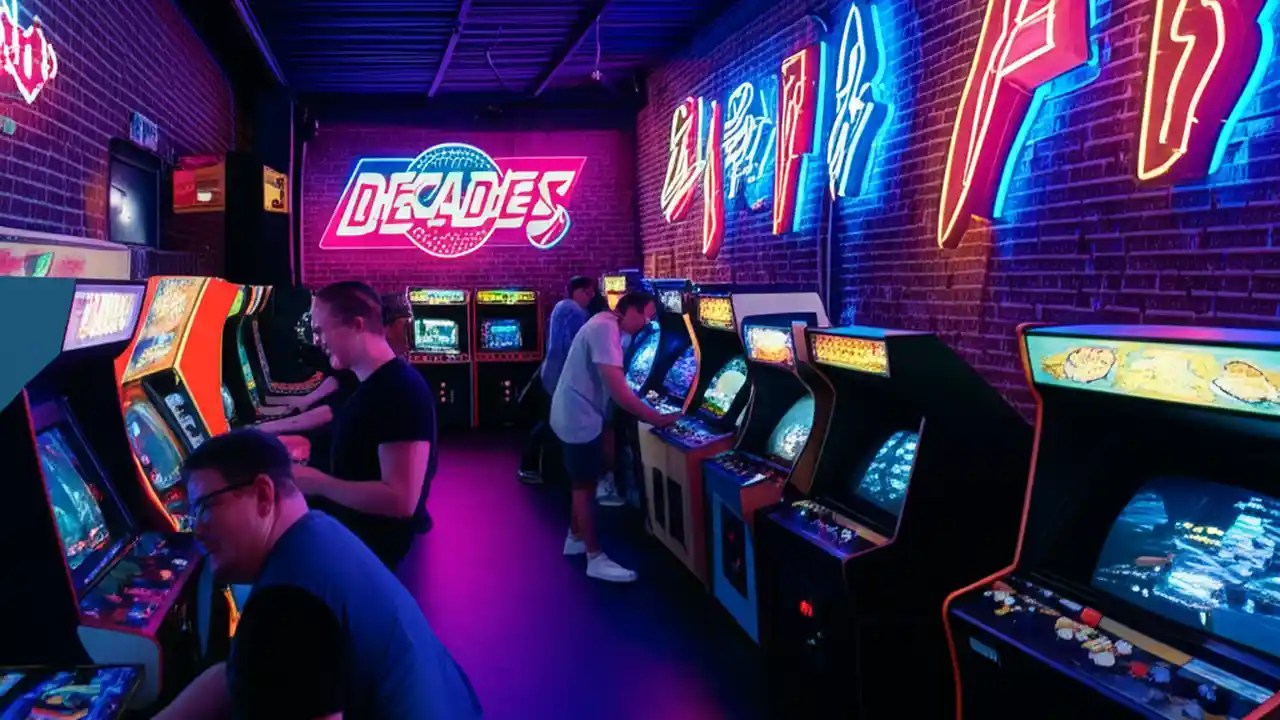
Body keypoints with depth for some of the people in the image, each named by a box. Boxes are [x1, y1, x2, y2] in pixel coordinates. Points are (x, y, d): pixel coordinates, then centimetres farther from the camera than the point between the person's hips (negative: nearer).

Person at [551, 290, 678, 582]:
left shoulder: (605, 324, 10)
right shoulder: (606, 329, -23)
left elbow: (613, 386, 11)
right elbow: (618, 391, -28)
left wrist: (646, 410, 6)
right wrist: (657, 419, -22)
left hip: (577, 413, 10)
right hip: (579, 417, -10)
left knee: (583, 481, 21)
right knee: (586, 484, -2)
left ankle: (575, 538, 35)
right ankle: (595, 558, 7)